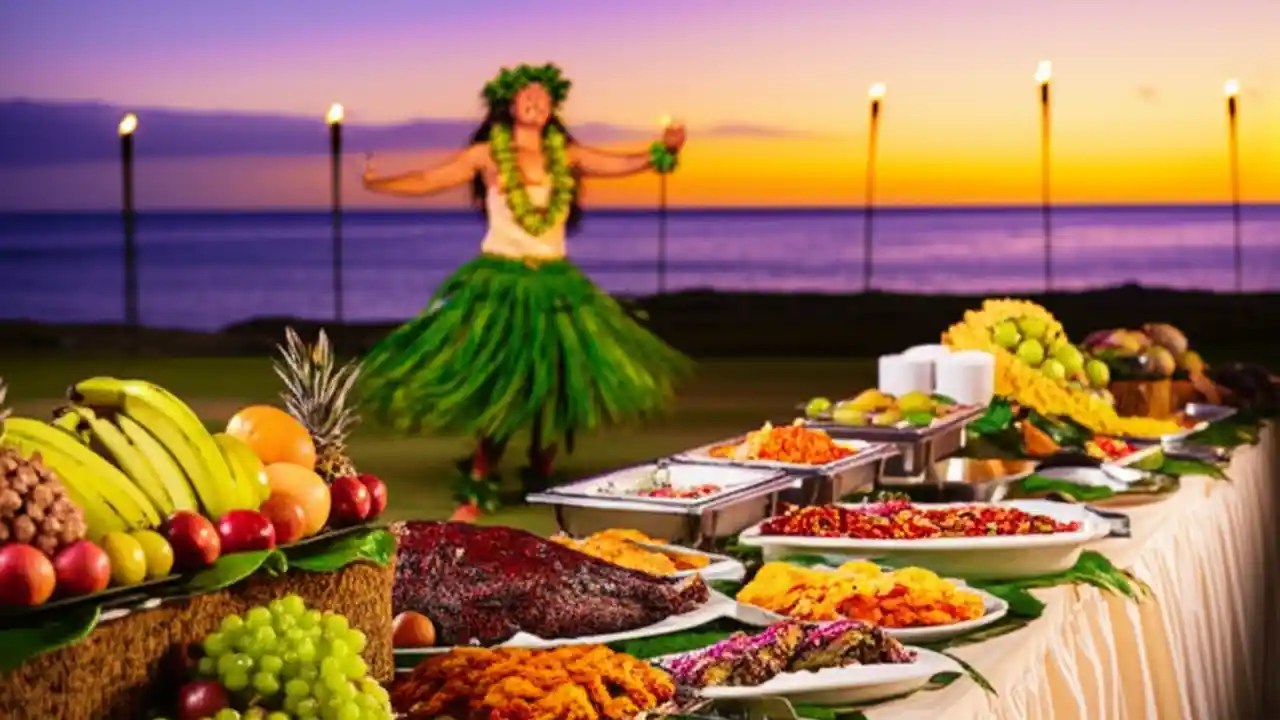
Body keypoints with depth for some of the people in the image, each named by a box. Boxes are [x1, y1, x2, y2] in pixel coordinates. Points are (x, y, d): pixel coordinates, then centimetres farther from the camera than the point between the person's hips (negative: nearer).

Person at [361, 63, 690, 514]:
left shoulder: (566, 155, 5)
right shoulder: (487, 154, 0)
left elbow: (623, 164, -4)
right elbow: (428, 181, 1)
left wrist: (662, 150, -19)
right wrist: (377, 184, -4)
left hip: (555, 284, 3)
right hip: (499, 282, -3)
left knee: (556, 385, 1)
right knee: (495, 386, -5)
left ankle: (540, 484, 16)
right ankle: (478, 489, 6)